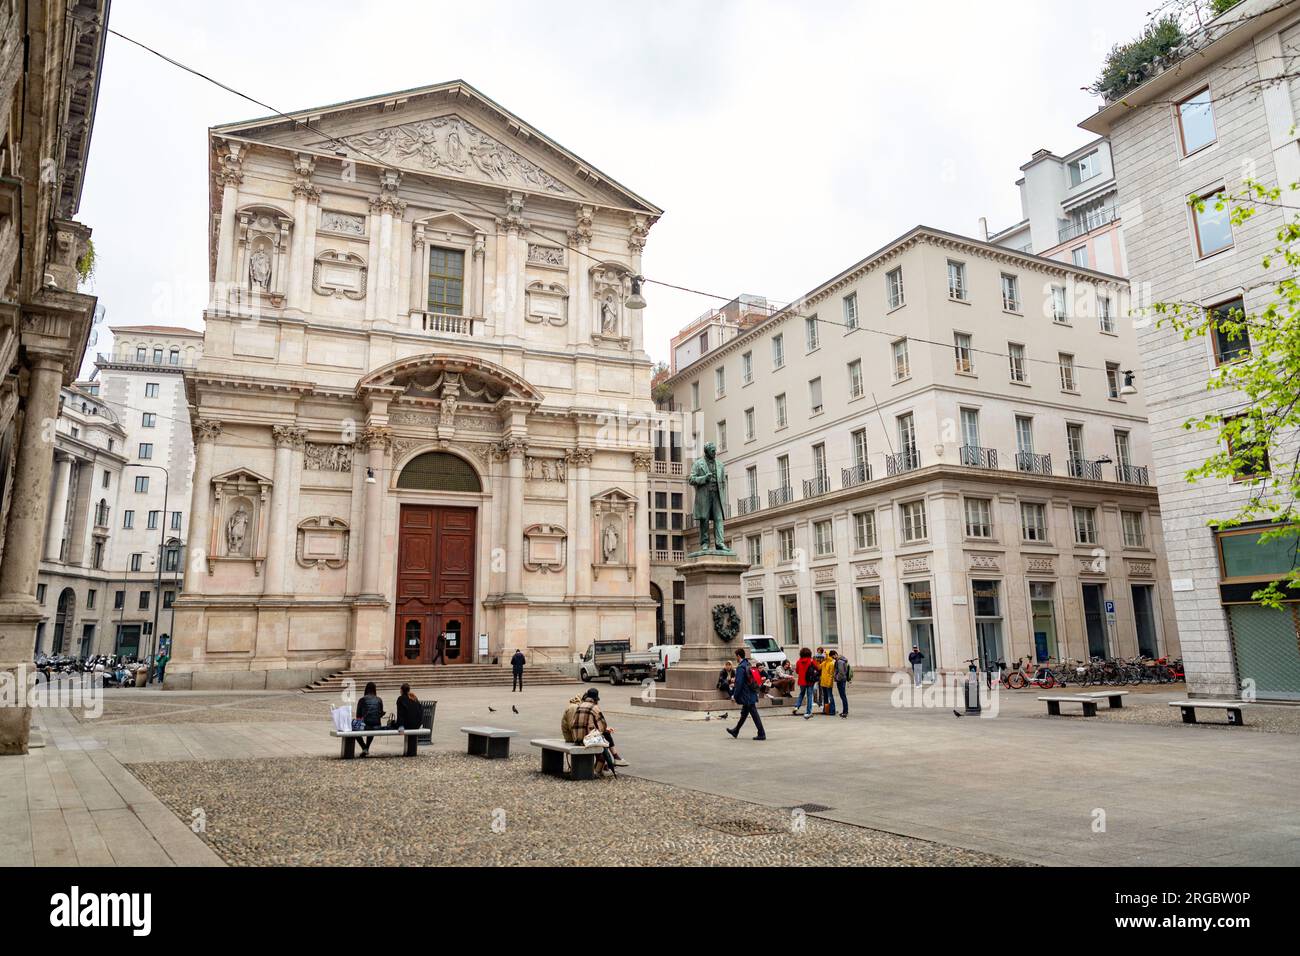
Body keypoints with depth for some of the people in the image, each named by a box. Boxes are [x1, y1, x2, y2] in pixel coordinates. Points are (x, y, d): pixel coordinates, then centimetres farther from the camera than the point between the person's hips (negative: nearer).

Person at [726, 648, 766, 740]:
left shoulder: (741, 667, -17)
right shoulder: (749, 665, 11)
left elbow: (739, 683, -19)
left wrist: (735, 695, -11)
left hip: (746, 696, -9)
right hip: (752, 694, 10)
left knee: (754, 715, -5)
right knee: (743, 714, 19)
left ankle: (762, 734, -2)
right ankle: (735, 732, 31)